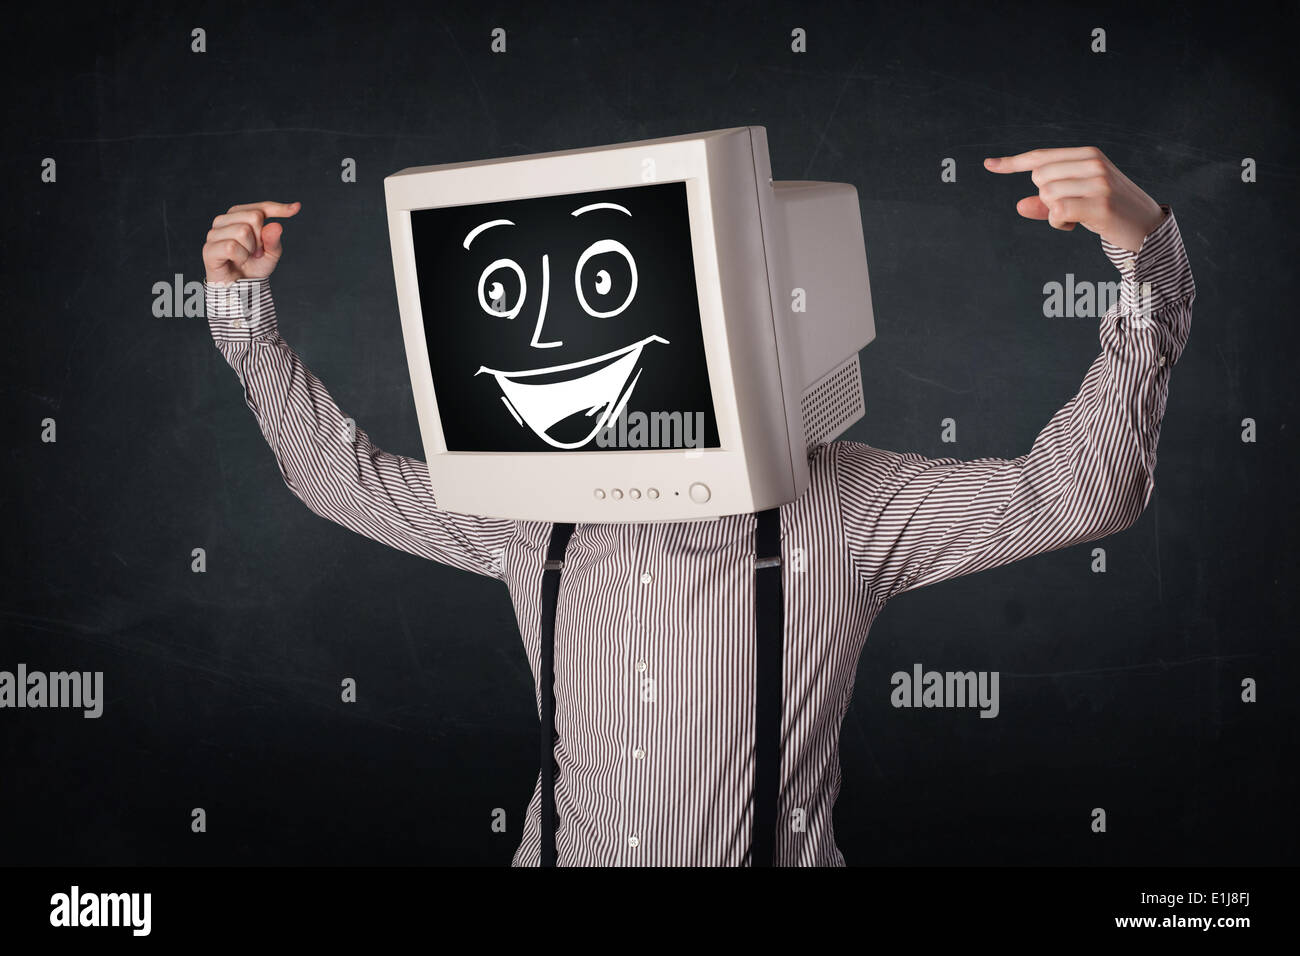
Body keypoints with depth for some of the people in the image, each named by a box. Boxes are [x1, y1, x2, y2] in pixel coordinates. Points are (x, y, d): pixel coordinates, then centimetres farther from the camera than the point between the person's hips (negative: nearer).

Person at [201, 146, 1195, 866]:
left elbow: (1076, 490, -11)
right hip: (560, 849, 3)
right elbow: (344, 474, 15)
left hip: (770, 847, -2)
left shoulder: (846, 505, -5)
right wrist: (244, 307, 13)